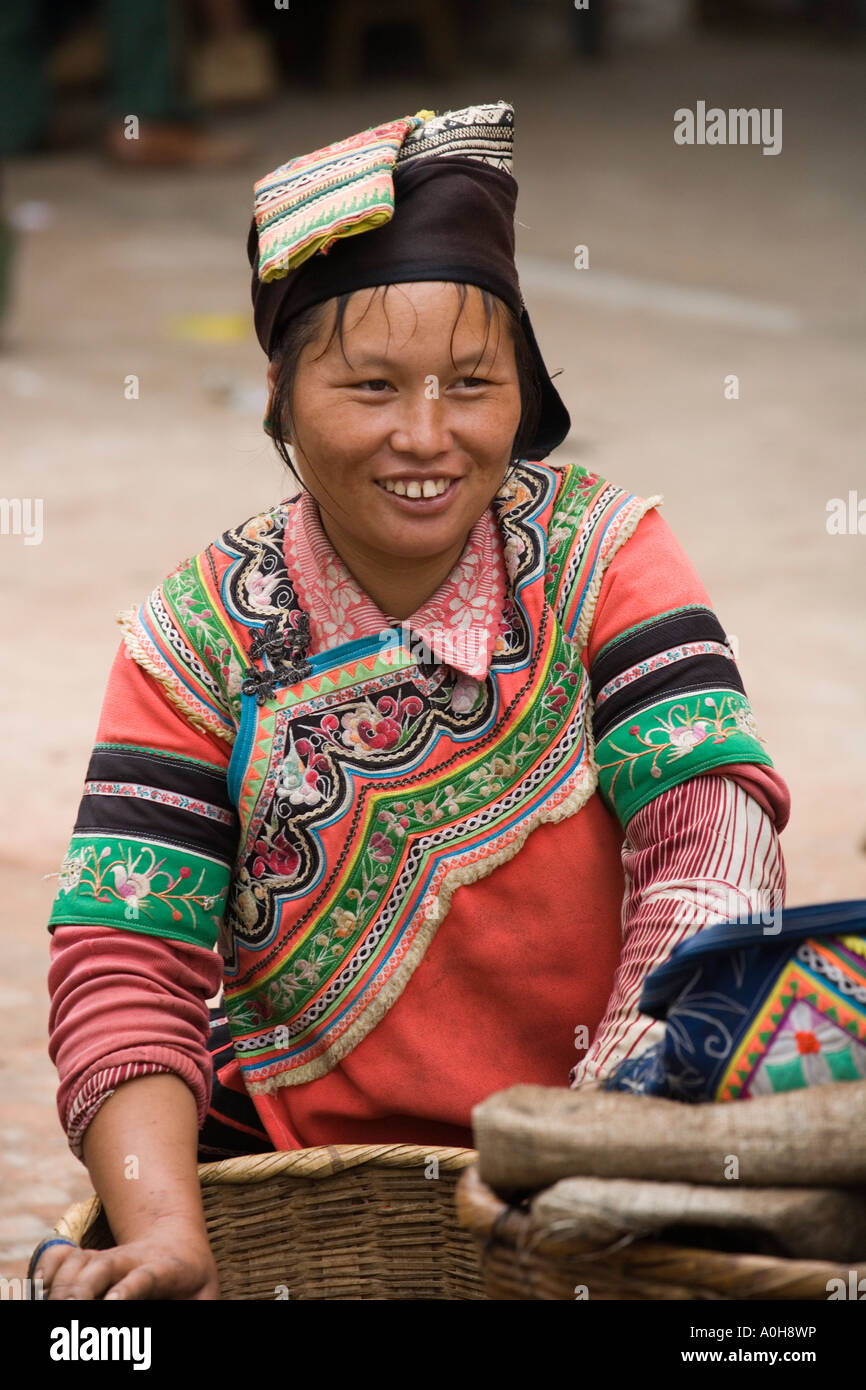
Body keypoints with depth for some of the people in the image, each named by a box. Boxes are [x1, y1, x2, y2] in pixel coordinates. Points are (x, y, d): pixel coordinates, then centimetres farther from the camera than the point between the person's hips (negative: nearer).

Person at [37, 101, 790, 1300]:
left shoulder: (599, 553, -3)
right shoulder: (201, 634, -2)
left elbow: (712, 839, -15)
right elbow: (124, 966, -9)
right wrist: (163, 1230, -28)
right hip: (294, 1165, 0)